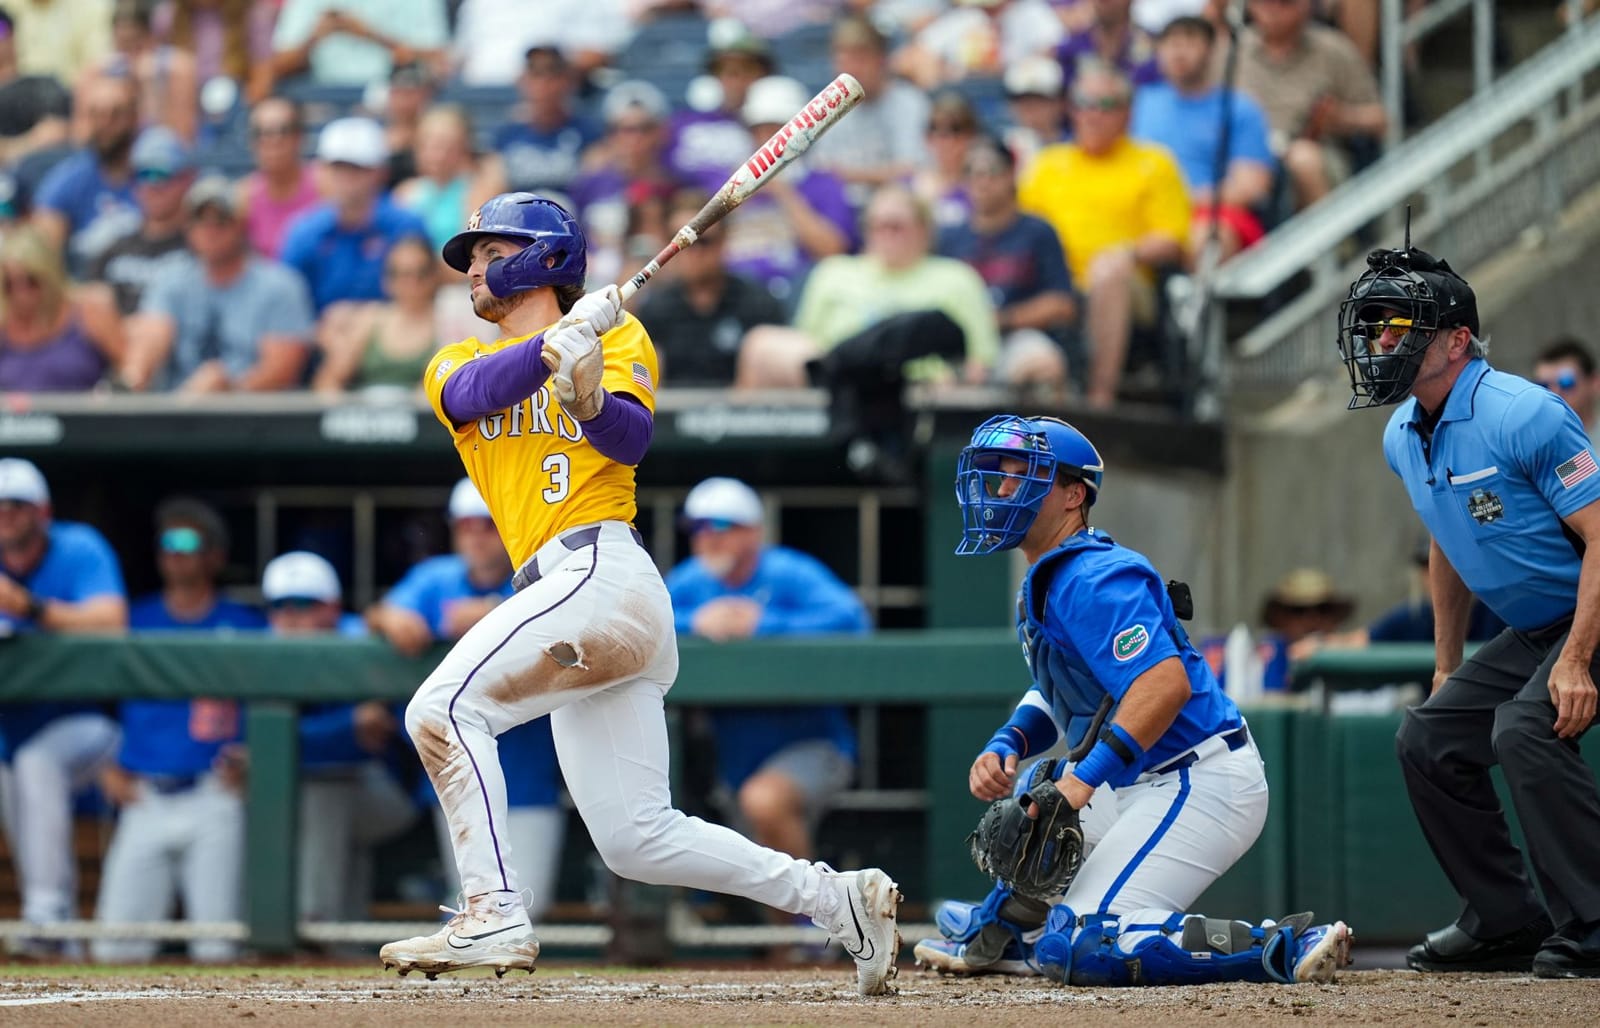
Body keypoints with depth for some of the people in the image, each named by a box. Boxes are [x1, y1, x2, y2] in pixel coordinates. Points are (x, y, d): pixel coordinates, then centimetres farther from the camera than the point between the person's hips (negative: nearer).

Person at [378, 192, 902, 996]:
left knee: (445, 707, -21)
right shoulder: (457, 364, 22)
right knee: (638, 840, 2)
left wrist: (592, 398, -31)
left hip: (599, 570, -7)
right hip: (566, 594, 7)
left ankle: (492, 914, -25)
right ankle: (839, 901, 8)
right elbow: (477, 394, -4)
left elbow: (630, 440, -9)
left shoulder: (617, 335, 8)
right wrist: (557, 344, -22)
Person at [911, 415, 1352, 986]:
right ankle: (1008, 929, 38)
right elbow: (1057, 692, 25)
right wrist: (1006, 745, 5)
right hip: (1140, 787, 11)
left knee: (1084, 950, -20)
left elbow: (1166, 682, -29)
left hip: (1199, 787, -11)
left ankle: (1288, 946, -23)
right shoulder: (1045, 584, 16)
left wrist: (1085, 778, -33)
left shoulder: (1090, 581, -17)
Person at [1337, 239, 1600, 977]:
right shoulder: (1403, 438, 6)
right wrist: (1446, 668, 20)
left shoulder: (1523, 416, -22)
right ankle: (1508, 924, 15)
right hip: (1532, 632, 10)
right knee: (1429, 738, 7)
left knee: (1524, 729, -29)